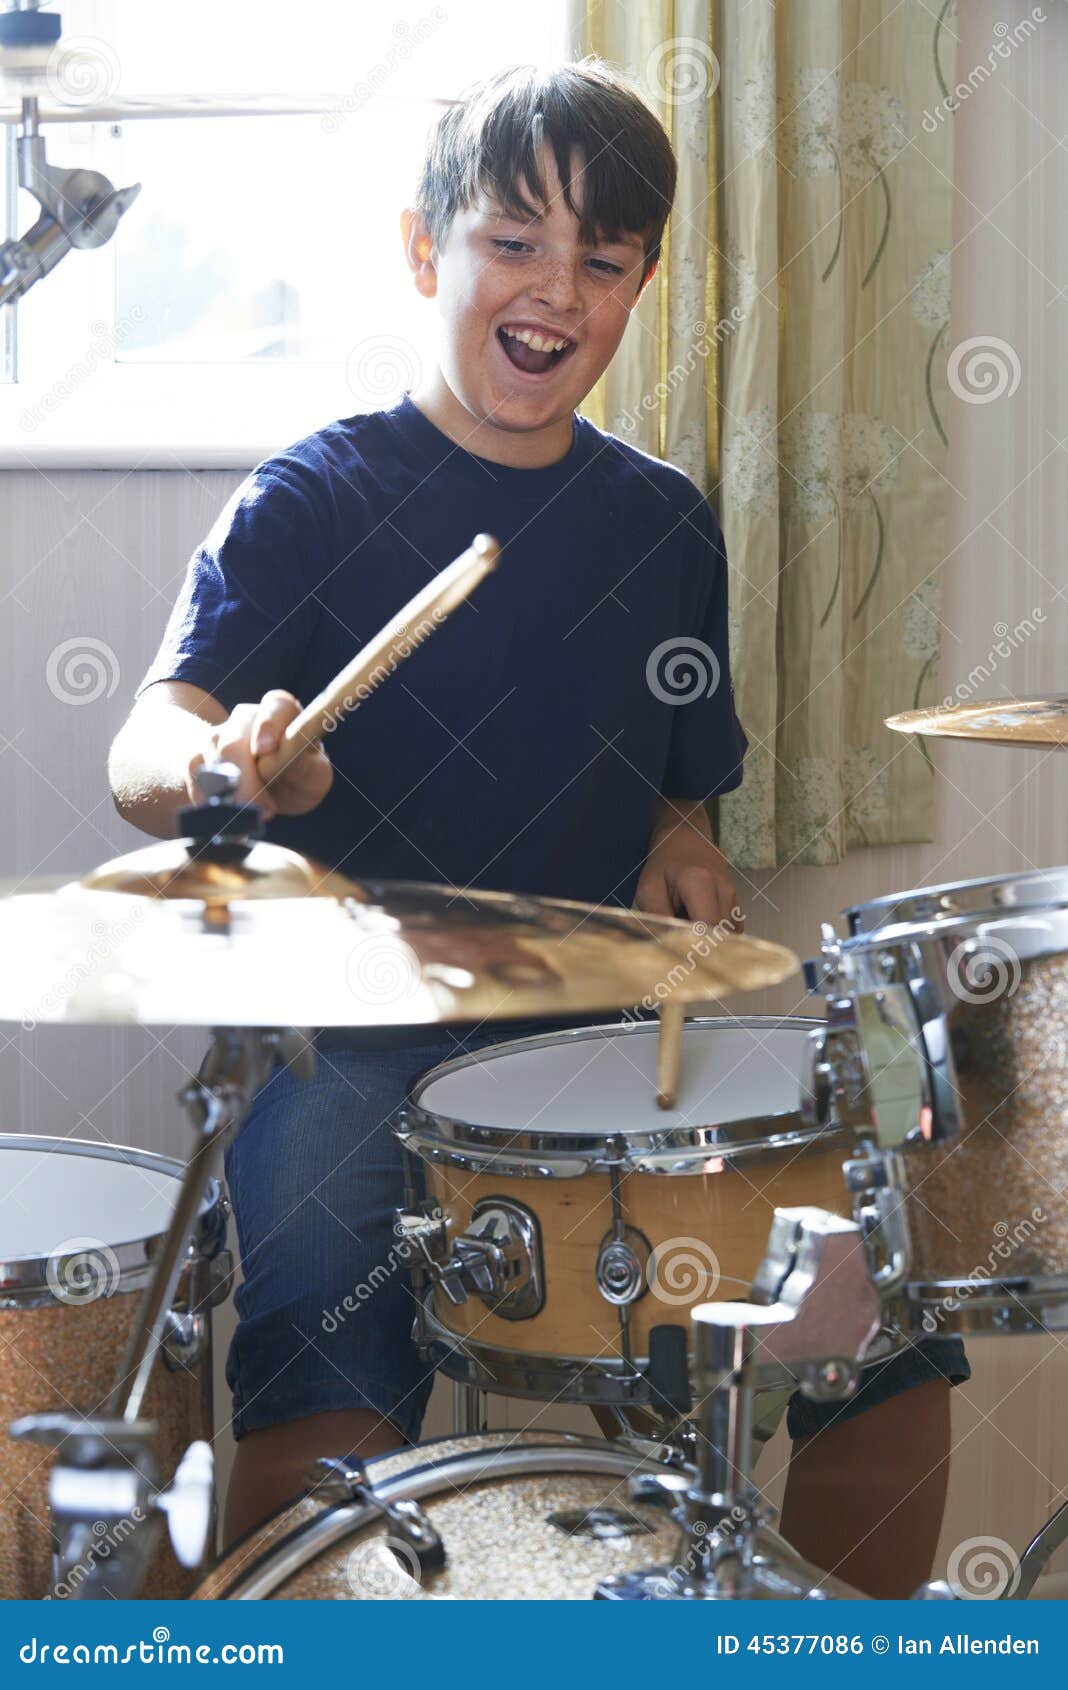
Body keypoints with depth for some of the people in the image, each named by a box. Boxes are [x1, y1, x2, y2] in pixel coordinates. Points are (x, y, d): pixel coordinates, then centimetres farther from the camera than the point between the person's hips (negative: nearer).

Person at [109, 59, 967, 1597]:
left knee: (895, 1347, -10)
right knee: (317, 1429, -28)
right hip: (351, 1048, -4)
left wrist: (682, 852, 0)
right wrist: (229, 764, -40)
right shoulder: (312, 503, -2)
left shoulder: (664, 523, 12)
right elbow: (147, 744, -17)